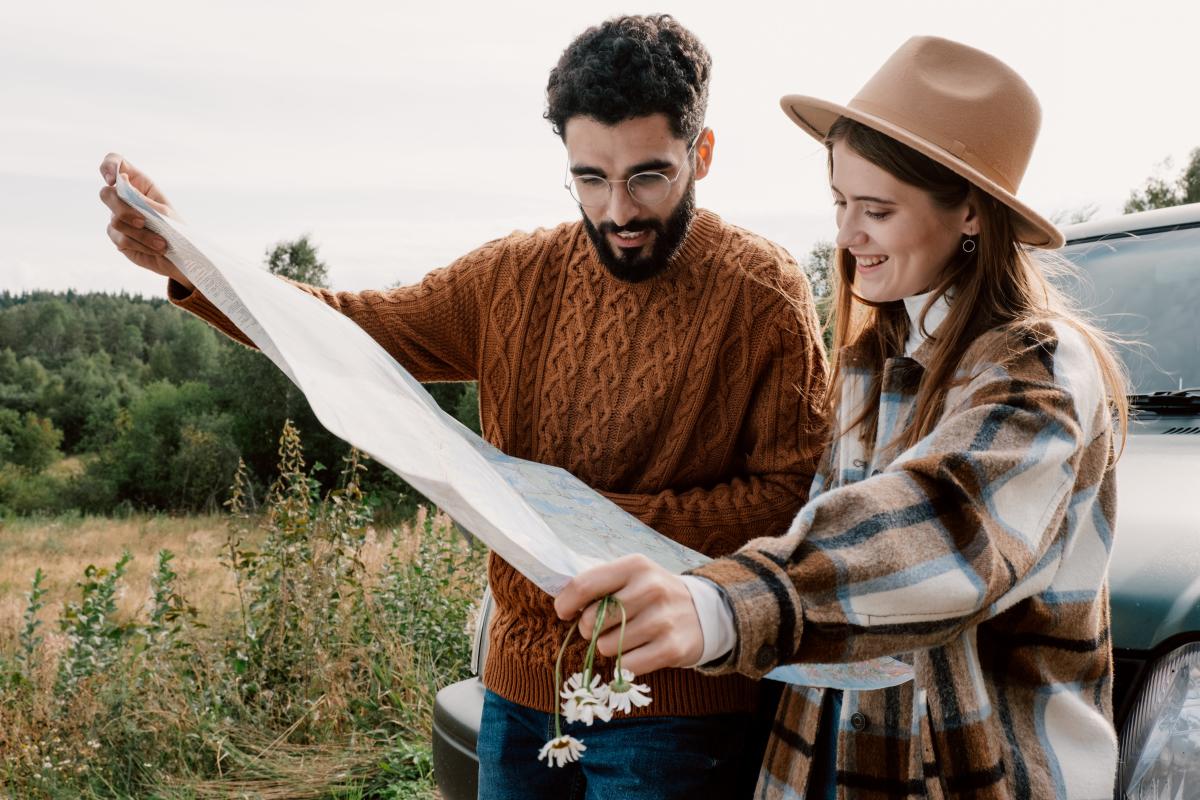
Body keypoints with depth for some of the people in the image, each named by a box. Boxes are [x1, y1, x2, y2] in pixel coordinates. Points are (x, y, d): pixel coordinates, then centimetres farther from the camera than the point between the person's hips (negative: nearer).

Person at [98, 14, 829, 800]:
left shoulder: (765, 295, -11)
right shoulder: (519, 276, 3)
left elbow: (792, 493, -14)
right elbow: (355, 330, 4)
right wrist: (188, 264, -8)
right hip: (522, 683, 5)